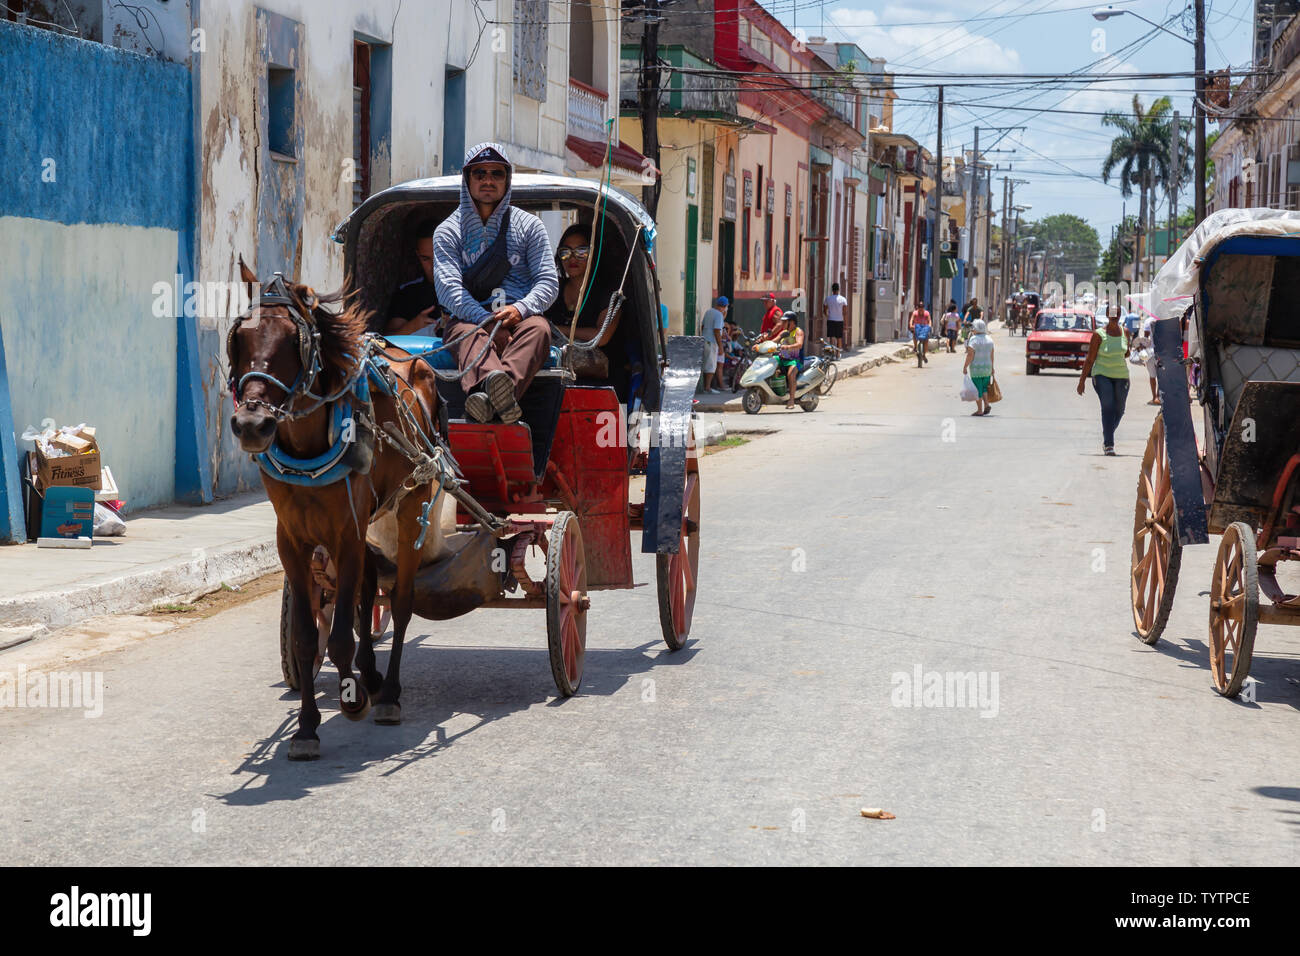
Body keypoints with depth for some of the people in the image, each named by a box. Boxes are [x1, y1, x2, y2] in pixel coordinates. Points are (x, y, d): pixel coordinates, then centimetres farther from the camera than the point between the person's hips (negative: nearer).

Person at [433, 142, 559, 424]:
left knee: (538, 327, -34)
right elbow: (448, 288, -3)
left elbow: (548, 282, 7)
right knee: (470, 334, -36)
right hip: (470, 317, -1)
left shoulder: (529, 226, 16)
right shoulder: (448, 231, 12)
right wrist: (488, 321, -21)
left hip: (519, 318, 1)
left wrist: (520, 309, -16)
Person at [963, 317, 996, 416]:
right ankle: (987, 404, 1)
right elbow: (991, 355, 9)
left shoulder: (973, 339, -13)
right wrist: (992, 367, 17)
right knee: (984, 387, 18)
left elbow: (970, 355, -16)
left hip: (976, 368, -6)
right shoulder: (989, 339, 6)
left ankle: (979, 410, 2)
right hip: (987, 367, 6)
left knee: (977, 389, 1)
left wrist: (965, 367, -11)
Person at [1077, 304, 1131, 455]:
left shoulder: (1124, 332, 5)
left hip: (1121, 376, 5)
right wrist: (1081, 382, -7)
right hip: (1102, 374, -5)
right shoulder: (1099, 335, -7)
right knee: (1108, 407, -22)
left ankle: (1106, 437, 35)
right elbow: (1089, 360, -6)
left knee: (1119, 410, 8)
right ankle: (1109, 444, -24)